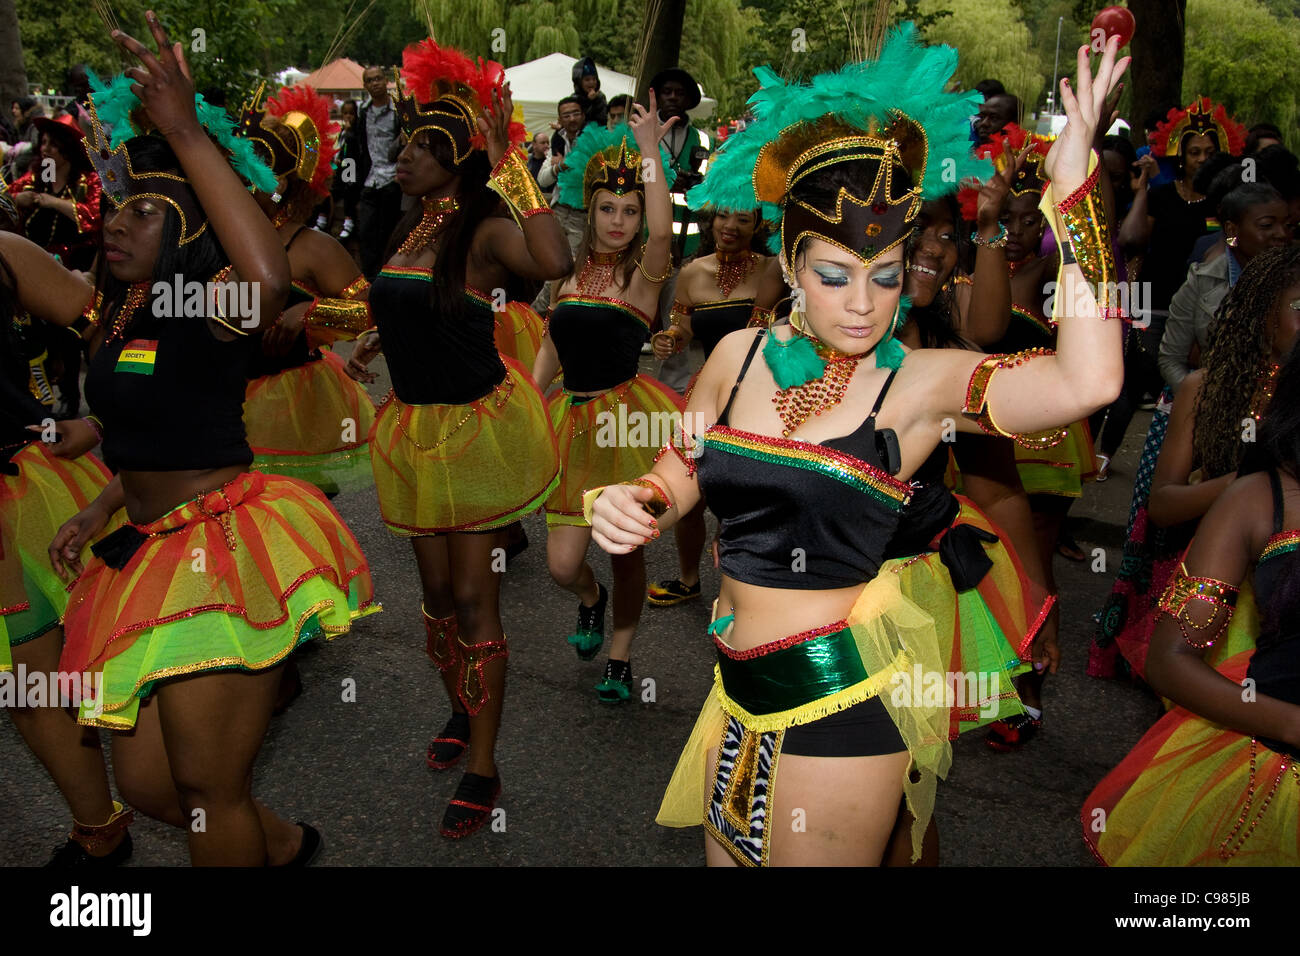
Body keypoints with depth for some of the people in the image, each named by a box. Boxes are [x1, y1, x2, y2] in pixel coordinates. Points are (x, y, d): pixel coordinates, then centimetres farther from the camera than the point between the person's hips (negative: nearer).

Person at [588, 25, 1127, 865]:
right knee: (725, 856, 23)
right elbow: (680, 476, 12)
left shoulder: (920, 381, -14)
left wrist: (1073, 181, -29)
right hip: (739, 689, 5)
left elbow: (1085, 382, -30)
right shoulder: (742, 355, 0)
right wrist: (634, 505, -12)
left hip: (842, 701, -5)